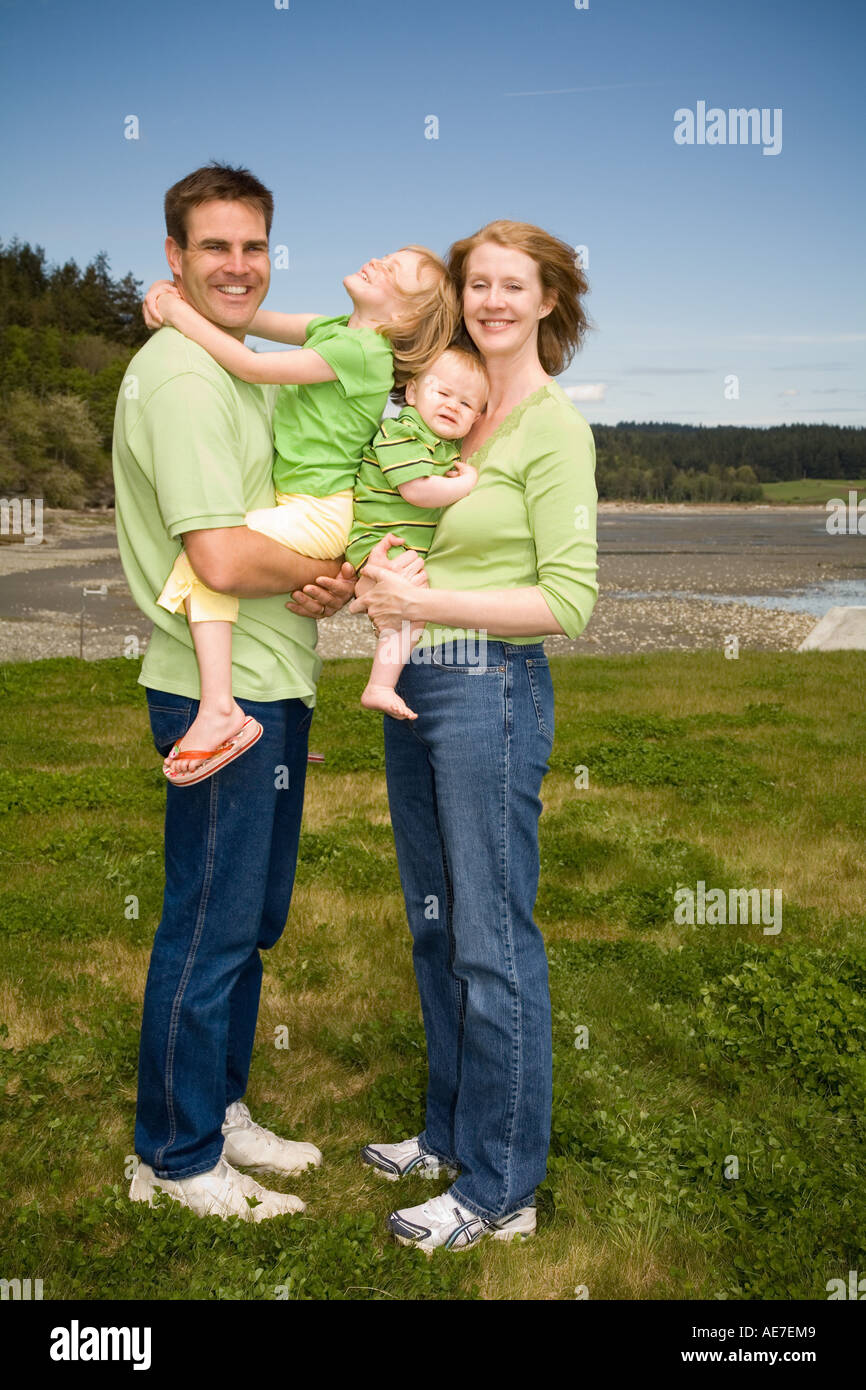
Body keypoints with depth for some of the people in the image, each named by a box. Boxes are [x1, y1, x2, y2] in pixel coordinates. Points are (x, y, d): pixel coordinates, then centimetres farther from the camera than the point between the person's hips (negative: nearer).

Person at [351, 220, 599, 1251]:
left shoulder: (555, 428, -9)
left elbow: (568, 599, -14)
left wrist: (430, 604, -19)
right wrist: (368, 581, 2)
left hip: (491, 690, -8)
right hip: (412, 685, 8)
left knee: (492, 941, 0)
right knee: (434, 925, 17)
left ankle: (501, 1188, 16)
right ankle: (452, 1134, 34)